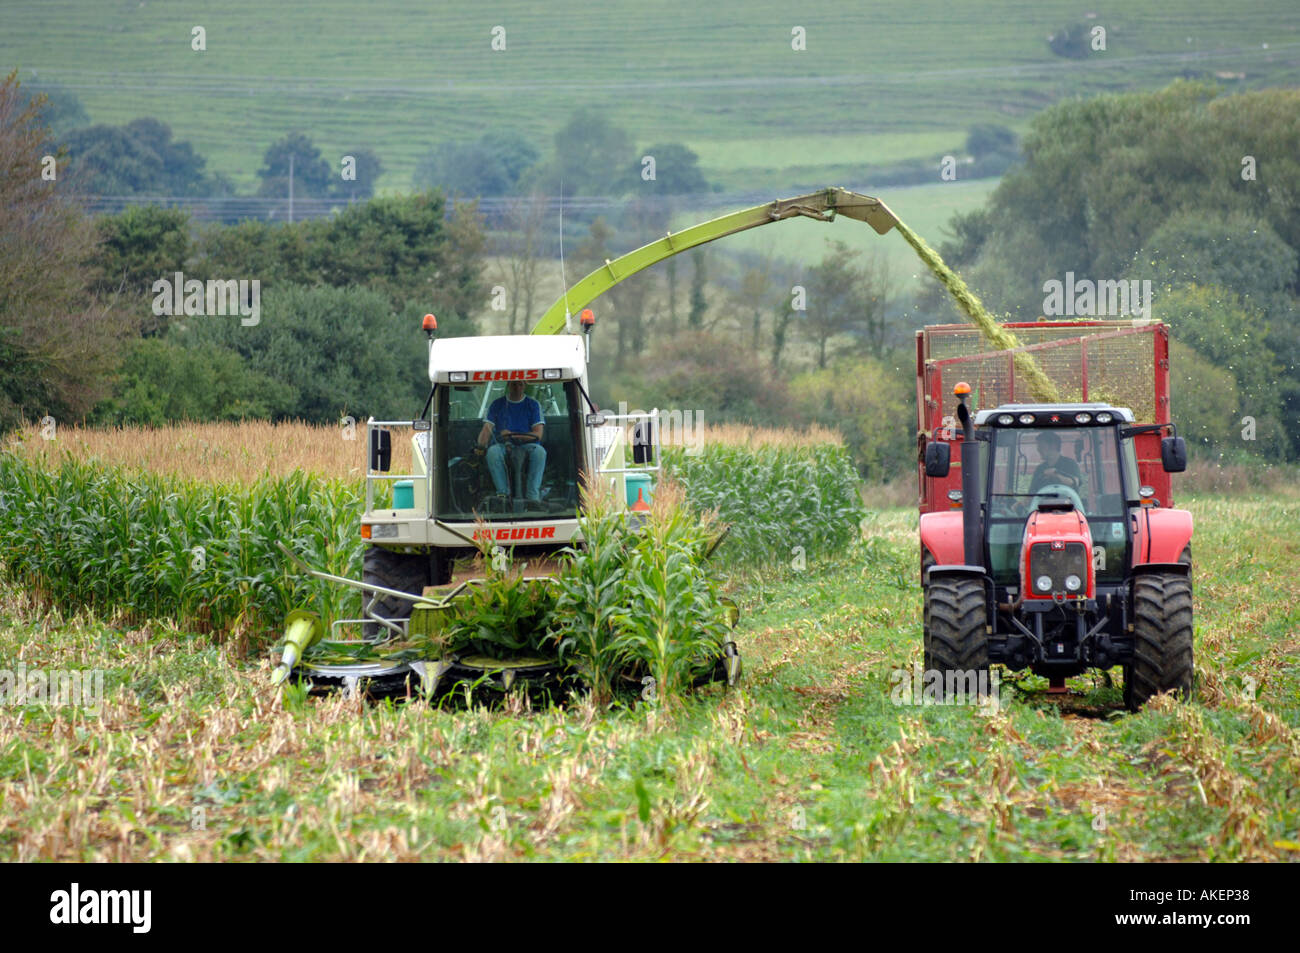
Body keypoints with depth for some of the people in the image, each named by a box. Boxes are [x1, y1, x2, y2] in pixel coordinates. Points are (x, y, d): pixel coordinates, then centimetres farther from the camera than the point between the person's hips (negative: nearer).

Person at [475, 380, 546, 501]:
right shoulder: (497, 404, 14)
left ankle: (533, 496, -36)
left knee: (539, 451, -34)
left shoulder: (533, 405, 11)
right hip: (503, 446, 1)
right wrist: (480, 446, -18)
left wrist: (513, 435, -15)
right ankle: (503, 493, -34)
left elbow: (537, 434, -1)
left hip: (526, 446, -1)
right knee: (493, 451, -34)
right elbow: (487, 429, 4)